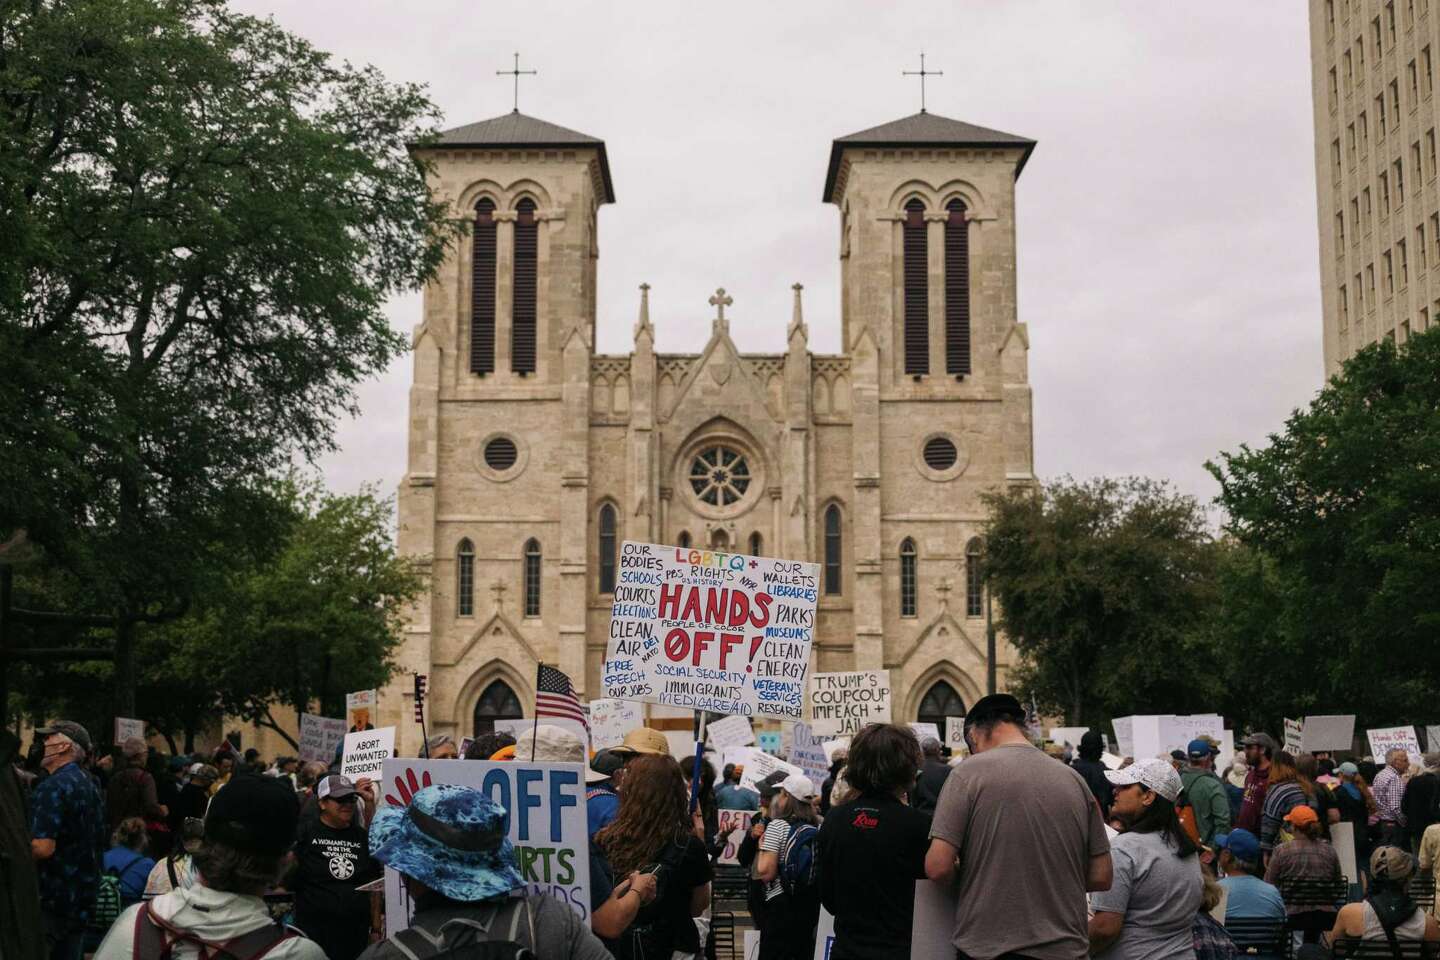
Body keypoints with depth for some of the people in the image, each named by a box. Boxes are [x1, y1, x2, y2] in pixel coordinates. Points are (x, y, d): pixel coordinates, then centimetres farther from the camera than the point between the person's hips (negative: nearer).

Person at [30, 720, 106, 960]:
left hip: (52, 898, -9)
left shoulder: (52, 788, -16)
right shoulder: (90, 785, 12)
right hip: (83, 898, 9)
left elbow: (43, 847, -24)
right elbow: (99, 840, 21)